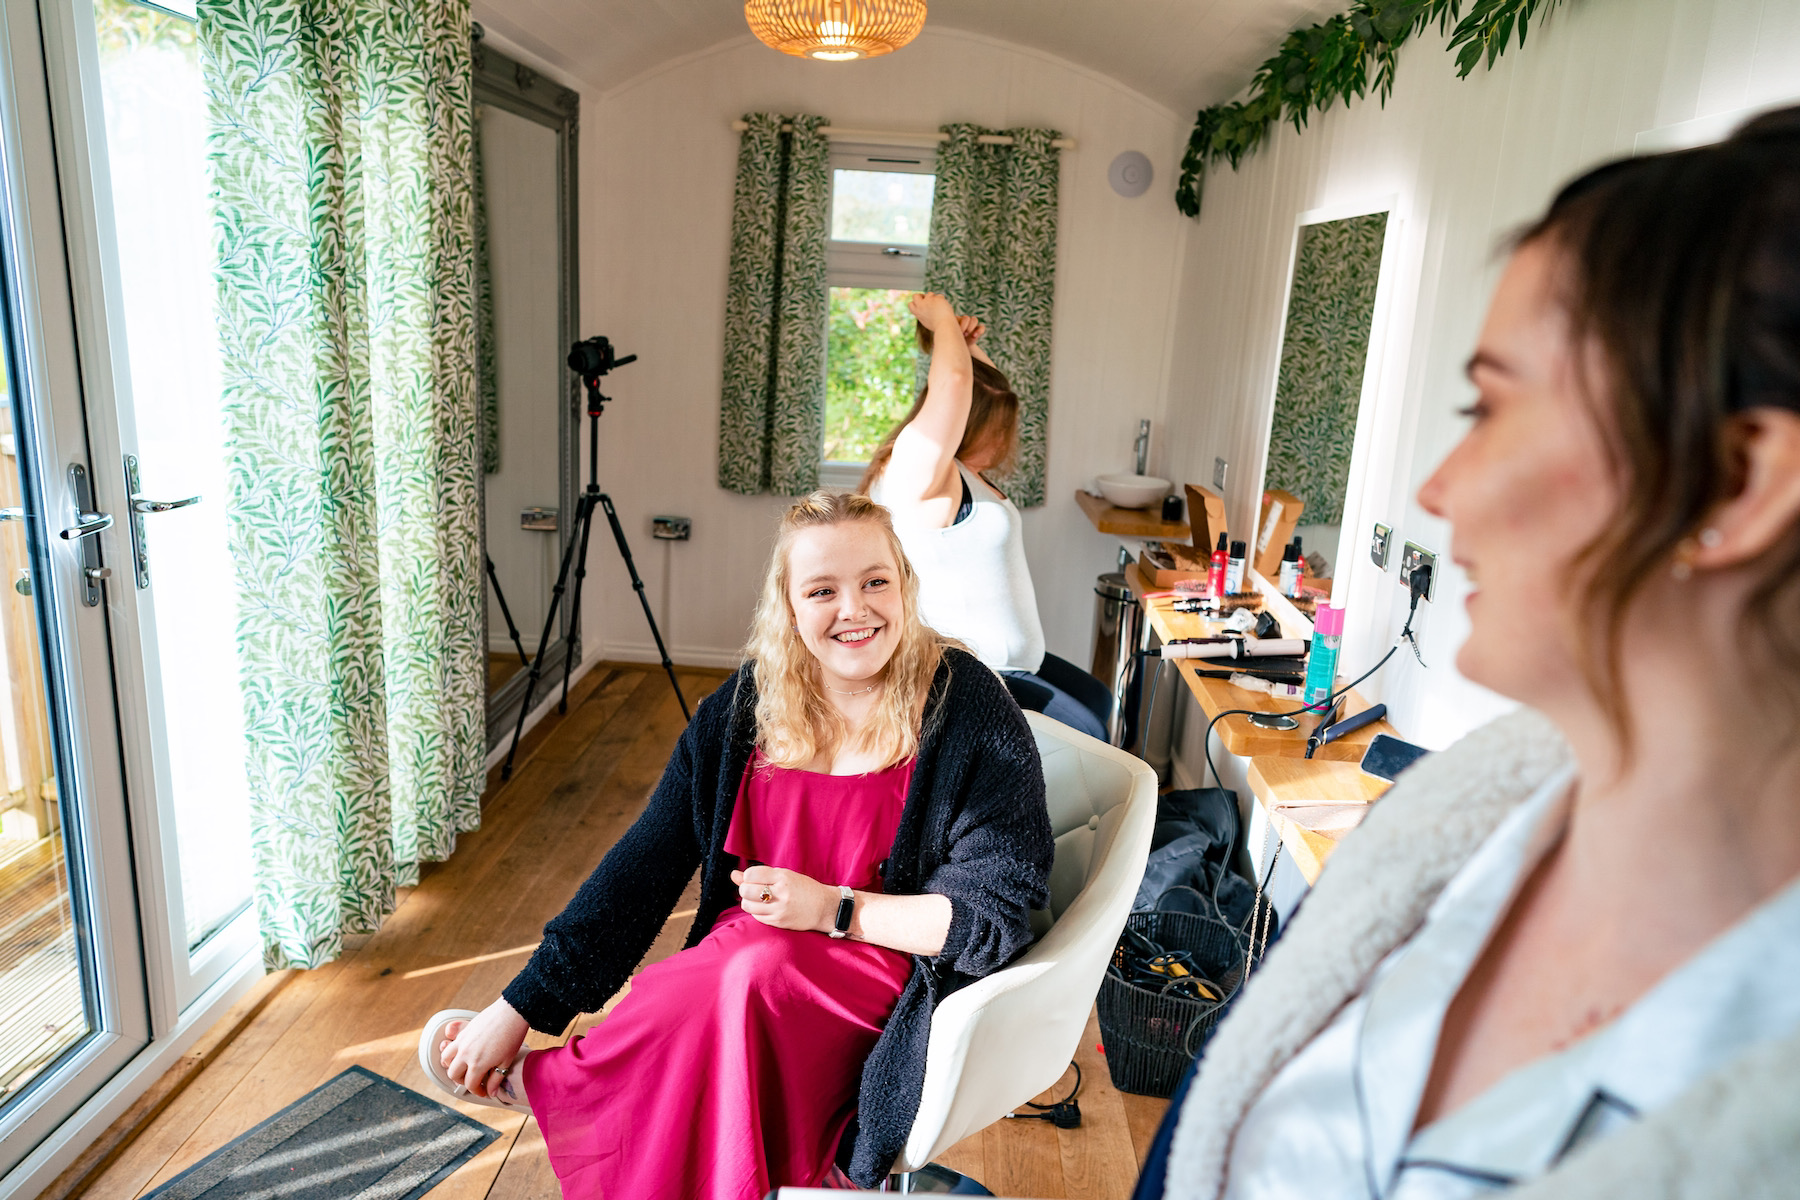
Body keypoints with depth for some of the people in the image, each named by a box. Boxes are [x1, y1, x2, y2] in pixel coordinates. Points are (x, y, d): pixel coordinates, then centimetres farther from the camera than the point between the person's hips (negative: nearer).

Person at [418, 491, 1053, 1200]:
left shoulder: (970, 710, -15)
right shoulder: (746, 706, -3)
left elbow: (1002, 910, -13)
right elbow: (646, 862, -1)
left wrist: (834, 908, -20)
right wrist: (522, 1009, -3)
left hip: (901, 980, -3)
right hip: (740, 964, 3)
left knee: (757, 971, -31)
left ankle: (543, 1083, -6)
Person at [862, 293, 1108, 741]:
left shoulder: (955, 468, 9)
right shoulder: (912, 470, -21)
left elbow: (989, 387, 24)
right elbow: (954, 382, -34)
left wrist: (968, 344, 6)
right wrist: (943, 320, -16)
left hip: (995, 660, 11)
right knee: (1086, 735, -12)